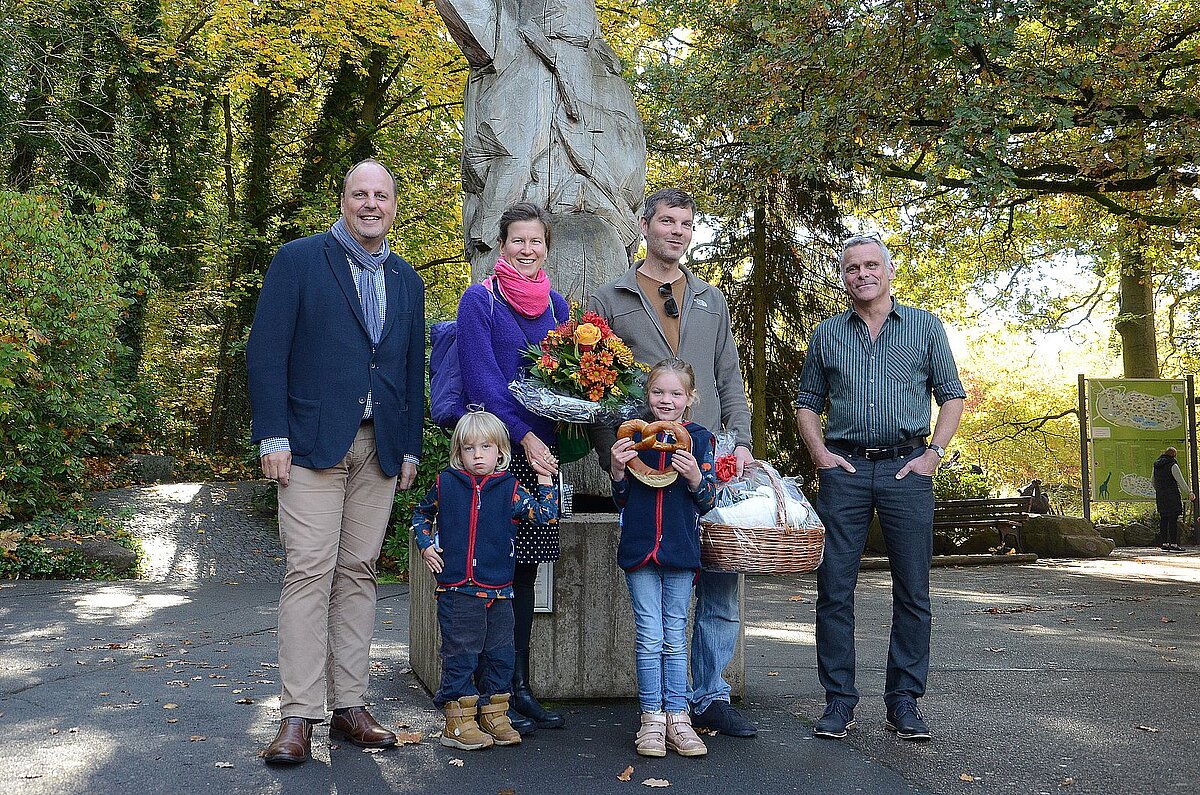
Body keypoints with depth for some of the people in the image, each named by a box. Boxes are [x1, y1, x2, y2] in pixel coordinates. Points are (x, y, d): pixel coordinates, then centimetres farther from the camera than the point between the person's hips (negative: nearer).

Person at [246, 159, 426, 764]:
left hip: (379, 450, 4)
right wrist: (272, 437, -10)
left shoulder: (407, 281, 17)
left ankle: (349, 706, 13)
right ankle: (299, 717, -1)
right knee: (309, 572, -7)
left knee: (358, 573, 6)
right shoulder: (299, 260, 2)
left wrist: (411, 448, 12)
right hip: (313, 442, -4)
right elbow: (266, 352, -3)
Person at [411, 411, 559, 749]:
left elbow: (546, 516, -1)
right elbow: (421, 514, 19)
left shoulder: (509, 489, 3)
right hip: (456, 590, -2)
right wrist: (426, 546, 7)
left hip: (499, 591, 2)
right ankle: (459, 721, 10)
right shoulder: (446, 483, 2)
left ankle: (495, 714, 24)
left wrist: (544, 479, -2)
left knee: (499, 655, 10)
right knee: (460, 655, 2)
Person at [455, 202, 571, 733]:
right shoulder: (480, 300, -2)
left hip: (540, 450, 5)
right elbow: (482, 378, -9)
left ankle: (519, 686, 16)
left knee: (525, 569, 8)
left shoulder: (555, 305, 14)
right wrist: (523, 436, -15)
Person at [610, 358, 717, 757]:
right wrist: (617, 471, -9)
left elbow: (707, 501, 1)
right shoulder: (634, 436, 4)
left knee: (675, 638, 8)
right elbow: (622, 500, 9)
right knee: (650, 638, 3)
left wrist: (695, 478, -18)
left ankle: (677, 717, 15)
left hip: (681, 550, 0)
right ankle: (652, 718, 12)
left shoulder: (698, 438, 1)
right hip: (639, 547, 0)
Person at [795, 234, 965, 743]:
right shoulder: (826, 333, 13)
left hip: (906, 469, -1)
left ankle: (904, 701, 13)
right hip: (844, 470, 1)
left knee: (912, 592, 2)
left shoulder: (925, 327, 9)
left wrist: (933, 454, -3)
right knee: (834, 590, -1)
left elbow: (951, 395, 9)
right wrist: (819, 453, 2)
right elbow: (807, 401, 16)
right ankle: (839, 701, 9)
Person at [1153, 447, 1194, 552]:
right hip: (1172, 496, -7)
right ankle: (1173, 544, -8)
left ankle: (1164, 543, 9)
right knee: (1173, 520, -6)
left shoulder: (1156, 466, 12)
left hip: (1160, 496, 7)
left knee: (1163, 520, 8)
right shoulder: (1173, 466, -9)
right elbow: (1181, 481, -11)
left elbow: (1154, 483, 20)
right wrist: (1189, 493, -6)